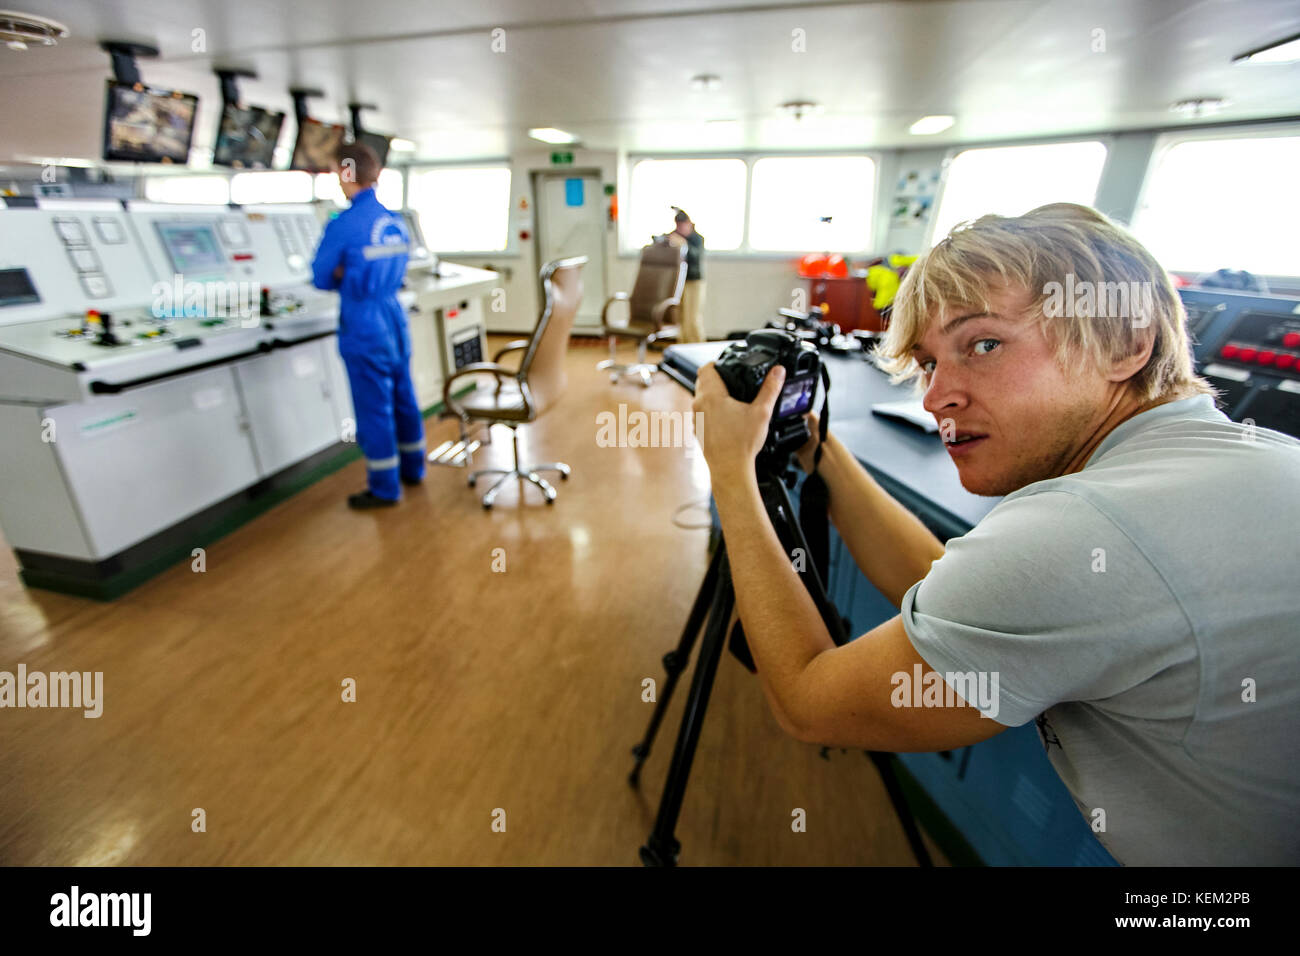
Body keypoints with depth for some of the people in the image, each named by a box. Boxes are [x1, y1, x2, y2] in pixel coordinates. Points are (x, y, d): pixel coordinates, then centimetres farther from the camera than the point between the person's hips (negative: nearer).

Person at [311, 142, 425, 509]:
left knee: (373, 407, 1)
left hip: (364, 327, -7)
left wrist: (342, 278, 13)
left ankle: (385, 489, 12)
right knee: (403, 397, 16)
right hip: (394, 318, 7)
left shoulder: (343, 224, -14)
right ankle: (412, 468, 31)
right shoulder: (396, 222, 7)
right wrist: (351, 278, 10)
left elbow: (321, 278, -6)